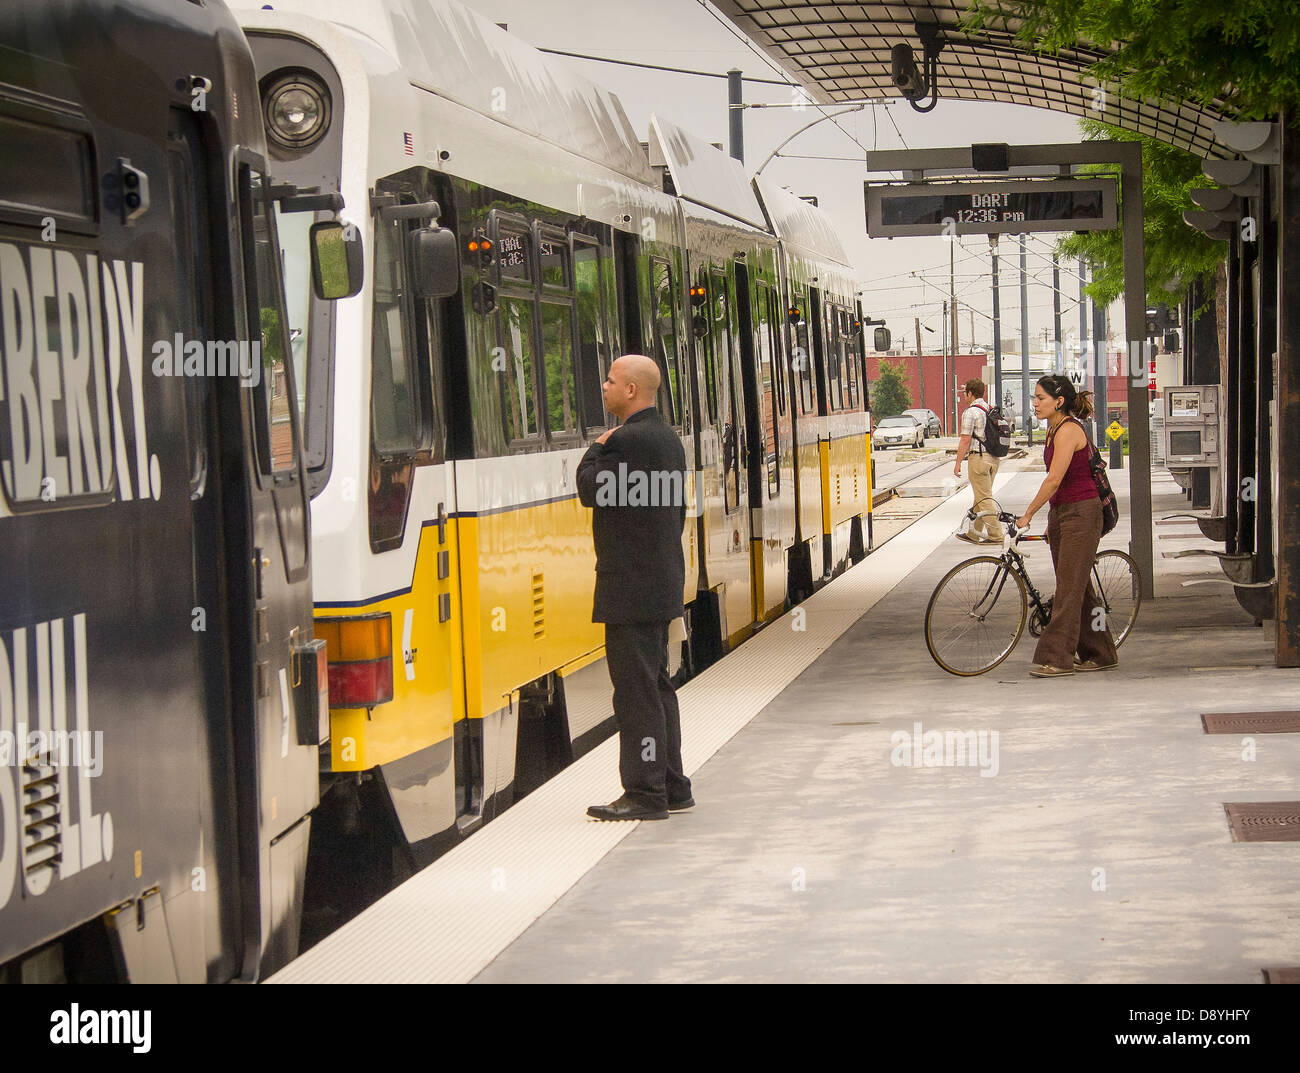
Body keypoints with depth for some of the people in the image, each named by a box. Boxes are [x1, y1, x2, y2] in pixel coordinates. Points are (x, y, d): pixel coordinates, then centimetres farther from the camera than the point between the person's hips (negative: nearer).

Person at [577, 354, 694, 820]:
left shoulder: (628, 441, -17)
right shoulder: (667, 437, 14)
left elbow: (591, 490, -16)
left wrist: (595, 450, 1)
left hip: (631, 589, -10)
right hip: (662, 582, 10)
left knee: (636, 690, -7)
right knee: (657, 685, 15)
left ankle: (645, 794, -4)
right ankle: (671, 786, 21)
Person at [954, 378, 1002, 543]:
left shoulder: (970, 412, -12)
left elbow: (965, 440, -15)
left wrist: (958, 463, -9)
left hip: (979, 457, -8)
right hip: (994, 457, 8)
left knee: (984, 498, -5)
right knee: (981, 496, 16)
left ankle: (996, 535, -7)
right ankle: (974, 533, 23)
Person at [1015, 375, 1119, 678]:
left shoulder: (1069, 430, -16)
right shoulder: (1054, 429, 13)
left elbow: (1054, 480, -20)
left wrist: (1028, 515, -14)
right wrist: (1052, 521, 18)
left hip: (1081, 514, -10)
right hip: (1061, 514, 10)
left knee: (1069, 588, -8)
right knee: (1078, 587, 12)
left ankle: (1057, 658, -7)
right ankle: (1100, 654, 19)